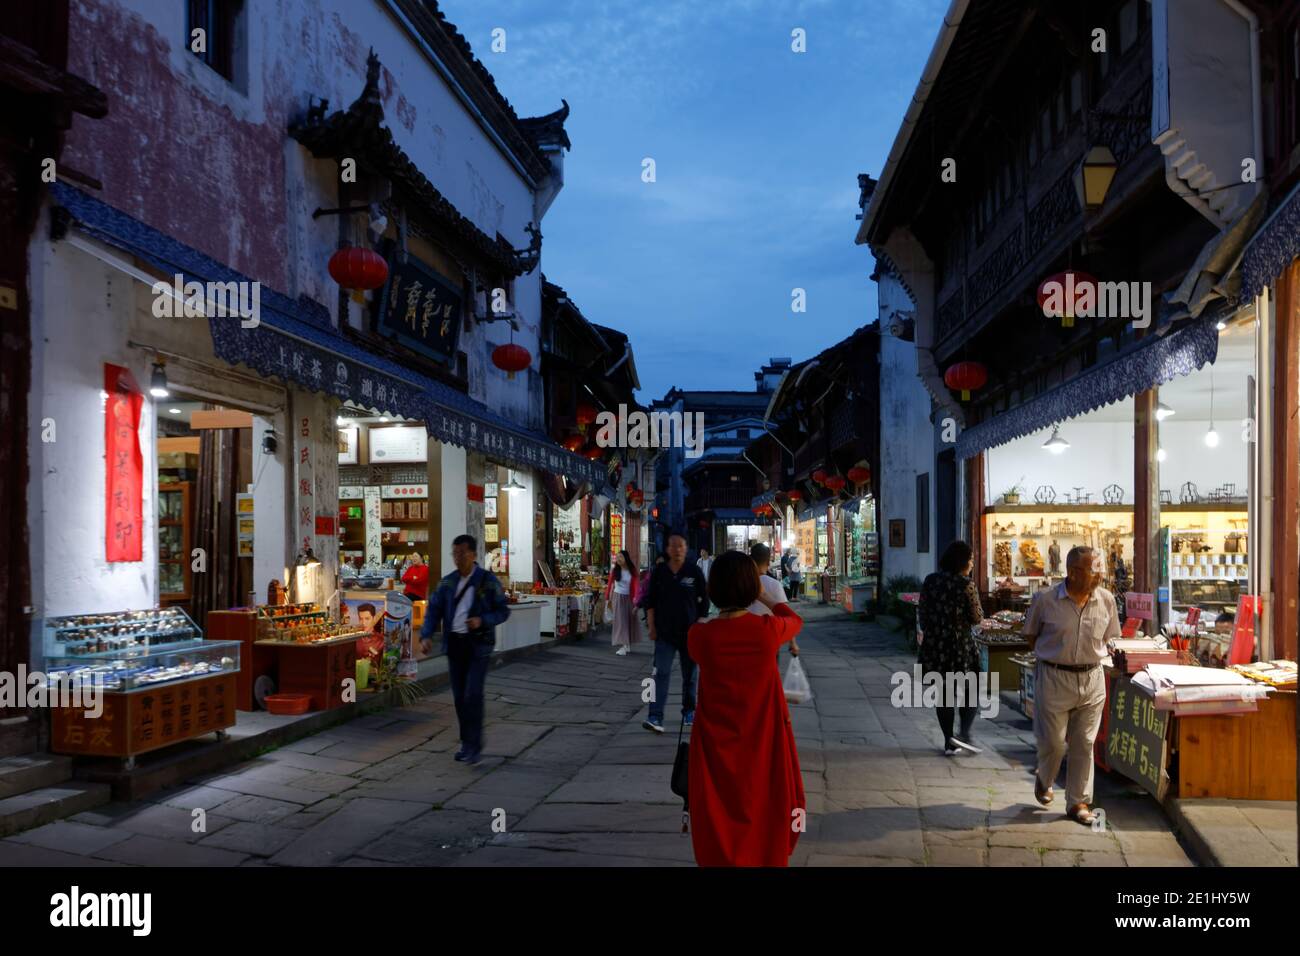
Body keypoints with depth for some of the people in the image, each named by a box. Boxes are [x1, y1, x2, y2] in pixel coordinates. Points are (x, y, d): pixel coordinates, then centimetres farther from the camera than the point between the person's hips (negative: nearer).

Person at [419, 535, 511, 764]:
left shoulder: (488, 580, -6)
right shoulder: (448, 582, 6)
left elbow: (503, 611, -3)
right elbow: (433, 610, 1)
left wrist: (482, 620, -21)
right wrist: (426, 636, -15)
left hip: (478, 644, -4)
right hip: (454, 643, 4)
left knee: (473, 694, -13)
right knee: (459, 695, 8)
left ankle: (474, 745, -2)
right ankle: (467, 742, 22)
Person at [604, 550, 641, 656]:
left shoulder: (632, 571, -2)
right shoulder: (615, 570, -1)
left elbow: (634, 586, -3)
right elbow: (609, 584, 2)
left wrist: (635, 599, -8)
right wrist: (607, 598, -1)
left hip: (628, 598, 1)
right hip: (617, 597, -1)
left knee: (629, 620, 8)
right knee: (620, 620, -5)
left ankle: (627, 644, 23)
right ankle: (623, 646, -9)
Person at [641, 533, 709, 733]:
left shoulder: (694, 572, -2)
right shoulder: (659, 572, 1)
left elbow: (704, 601, 2)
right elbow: (649, 601, 5)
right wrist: (652, 627, -2)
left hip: (689, 632, 0)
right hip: (664, 632, 0)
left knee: (689, 675, 12)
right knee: (661, 674, -10)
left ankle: (689, 712, 28)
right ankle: (656, 718, -14)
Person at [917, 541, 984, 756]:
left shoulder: (930, 581, 3)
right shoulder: (965, 584, -12)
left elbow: (922, 614, 7)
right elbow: (977, 618, -6)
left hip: (934, 645, 4)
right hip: (960, 645, -4)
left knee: (944, 692, 12)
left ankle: (949, 742, 14)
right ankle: (964, 733, -5)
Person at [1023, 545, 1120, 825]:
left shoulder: (1106, 600, -2)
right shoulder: (1045, 599, -11)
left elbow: (1107, 637, 13)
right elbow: (1030, 635, 4)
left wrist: (1089, 657, 4)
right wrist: (1052, 656, 1)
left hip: (1092, 679, 3)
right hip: (1054, 679, -3)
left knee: (1084, 744, 8)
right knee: (1052, 741, 6)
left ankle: (1078, 802, 20)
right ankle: (1044, 779, 37)